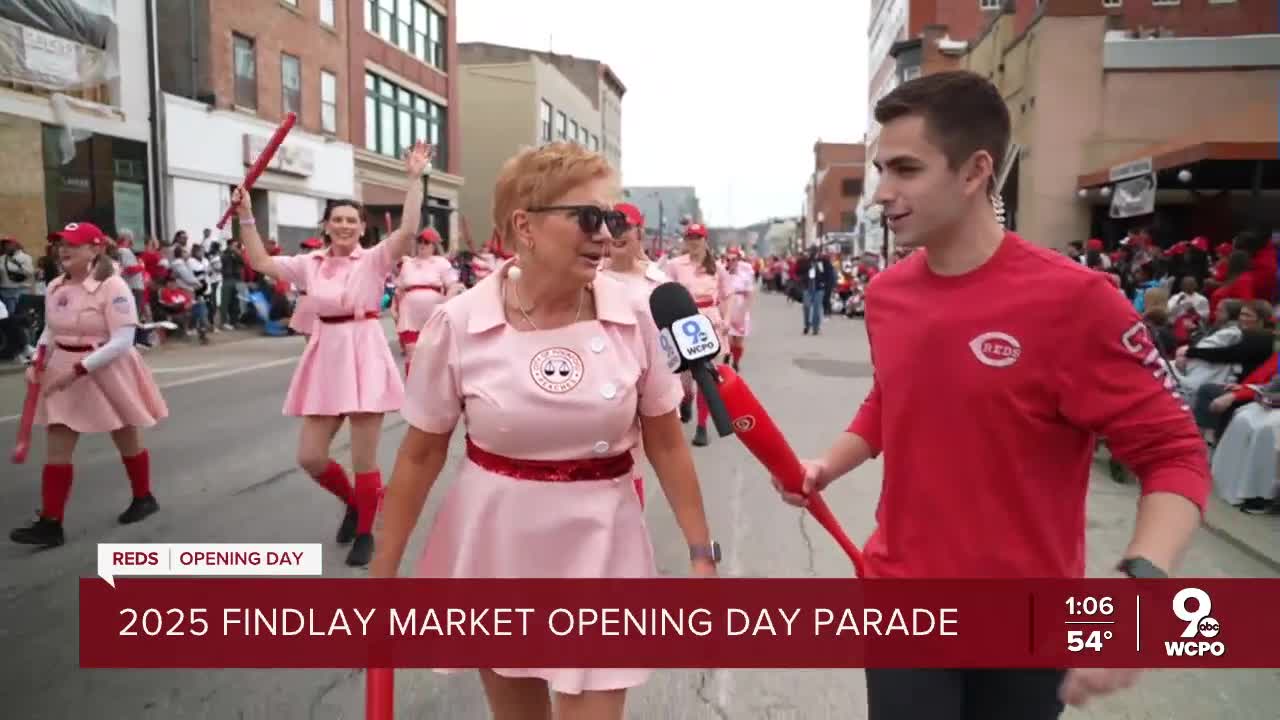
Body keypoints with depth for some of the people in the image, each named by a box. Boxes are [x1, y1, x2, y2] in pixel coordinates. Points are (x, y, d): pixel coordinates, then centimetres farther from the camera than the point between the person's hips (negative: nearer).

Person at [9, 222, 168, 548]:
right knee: (56, 449, 2)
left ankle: (143, 498, 34)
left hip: (107, 372, -6)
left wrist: (78, 370, -26)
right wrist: (38, 362, -3)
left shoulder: (112, 286, -20)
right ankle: (50, 523, 7)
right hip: (65, 372, 6)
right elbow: (50, 330, 15)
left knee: (127, 441, 13)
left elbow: (122, 341, -24)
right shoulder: (54, 288, 2)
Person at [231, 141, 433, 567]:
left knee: (364, 460, 3)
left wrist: (415, 179, -22)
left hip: (364, 358, -5)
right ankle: (352, 503, 35)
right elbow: (260, 262, 10)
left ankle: (365, 532, 24)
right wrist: (245, 216, 4)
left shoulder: (375, 259, -4)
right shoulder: (310, 263, 9)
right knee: (310, 457, 7)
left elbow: (409, 230, -18)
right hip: (325, 360, 5)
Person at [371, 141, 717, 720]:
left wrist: (701, 552, 0)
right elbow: (420, 456, -3)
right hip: (494, 547, 1)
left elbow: (666, 443, 0)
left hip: (598, 549, 0)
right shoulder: (459, 323, -13)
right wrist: (382, 573, 1)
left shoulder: (633, 316, -10)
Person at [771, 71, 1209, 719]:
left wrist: (1141, 577, -30)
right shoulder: (885, 294, -2)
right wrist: (828, 466, -1)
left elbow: (1174, 454, -15)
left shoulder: (1074, 300, -19)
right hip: (902, 604, 3)